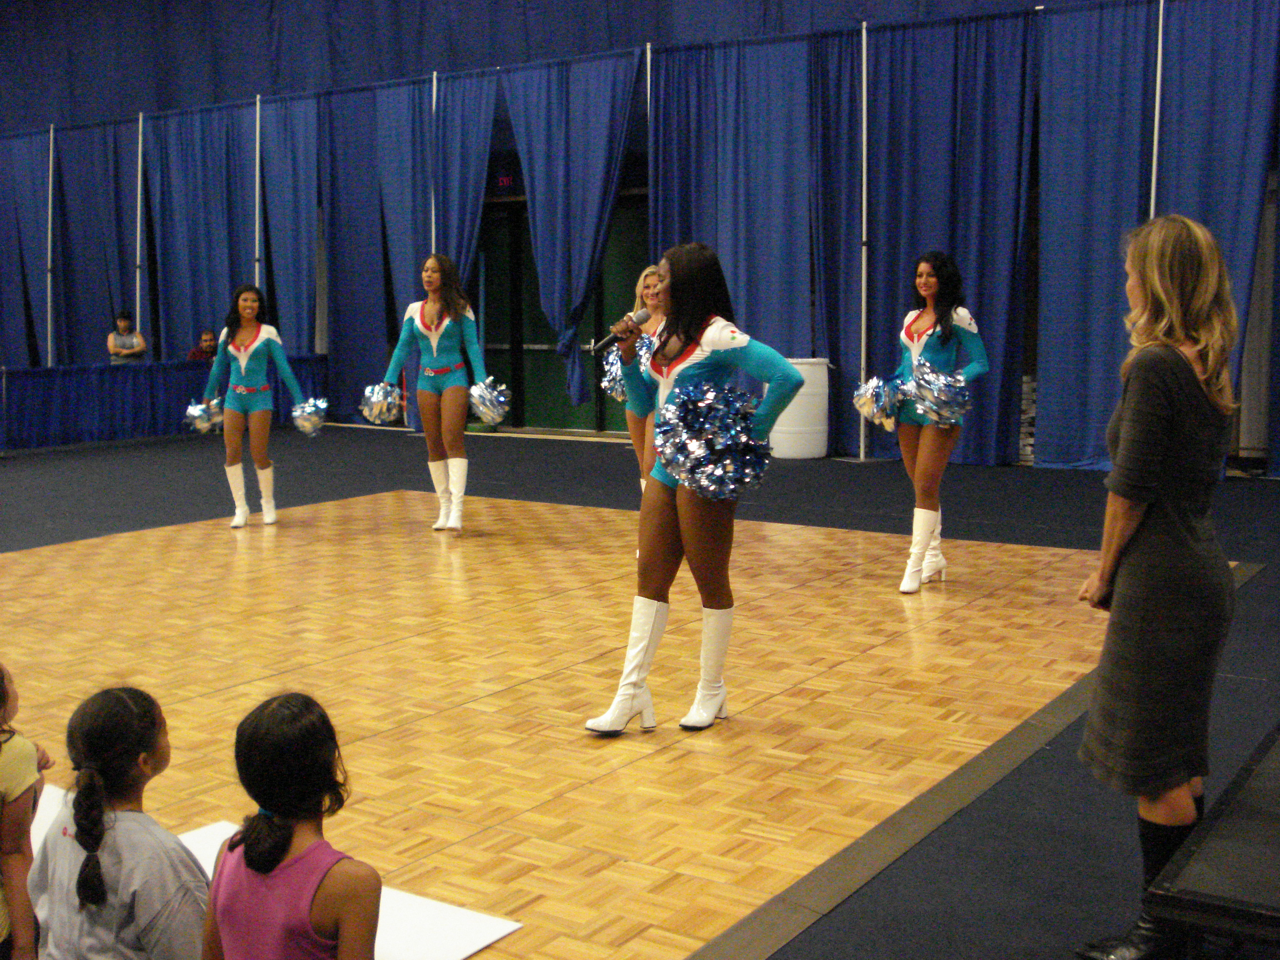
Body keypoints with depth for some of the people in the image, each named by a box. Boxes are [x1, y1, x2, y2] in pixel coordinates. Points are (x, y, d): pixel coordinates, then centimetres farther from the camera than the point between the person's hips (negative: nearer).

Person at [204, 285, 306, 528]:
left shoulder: (268, 332, -2)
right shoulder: (227, 333, 7)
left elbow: (283, 367, -2)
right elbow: (218, 368, 19)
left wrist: (299, 399, -5)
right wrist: (208, 397, 24)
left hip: (259, 397, -3)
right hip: (234, 397, 3)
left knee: (259, 454, -4)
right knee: (232, 453, -4)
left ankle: (268, 504, 17)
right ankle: (241, 508, 5)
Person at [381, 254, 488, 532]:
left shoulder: (460, 309, -1)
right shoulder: (414, 310, 8)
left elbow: (472, 345, -3)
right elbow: (403, 347, 12)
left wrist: (480, 381, -13)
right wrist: (389, 380, 6)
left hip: (454, 376, -4)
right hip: (426, 379, 4)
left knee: (452, 439, -14)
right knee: (433, 445, 4)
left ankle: (457, 508, -17)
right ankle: (444, 508, 10)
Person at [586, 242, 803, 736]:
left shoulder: (718, 336, -15)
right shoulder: (666, 335, 12)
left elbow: (787, 377, -25)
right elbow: (642, 404, 16)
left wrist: (751, 434, -19)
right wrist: (628, 355, 3)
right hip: (665, 468, 9)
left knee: (711, 584, 5)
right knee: (649, 579, 8)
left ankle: (711, 692, 21)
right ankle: (632, 692, 13)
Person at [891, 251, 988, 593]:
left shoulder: (958, 318, -3)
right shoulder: (911, 318, 15)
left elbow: (980, 363, -5)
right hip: (908, 409, 6)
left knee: (926, 487, -10)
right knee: (922, 487, 10)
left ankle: (916, 563, -8)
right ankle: (934, 556, 21)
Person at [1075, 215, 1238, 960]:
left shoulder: (1154, 367, -17)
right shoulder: (1210, 368, 10)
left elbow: (1132, 489, -17)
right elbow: (1190, 477, 12)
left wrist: (1105, 572, -3)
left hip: (1164, 582, -9)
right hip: (1202, 570, 10)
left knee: (1154, 766, 1)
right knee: (1181, 758, 19)